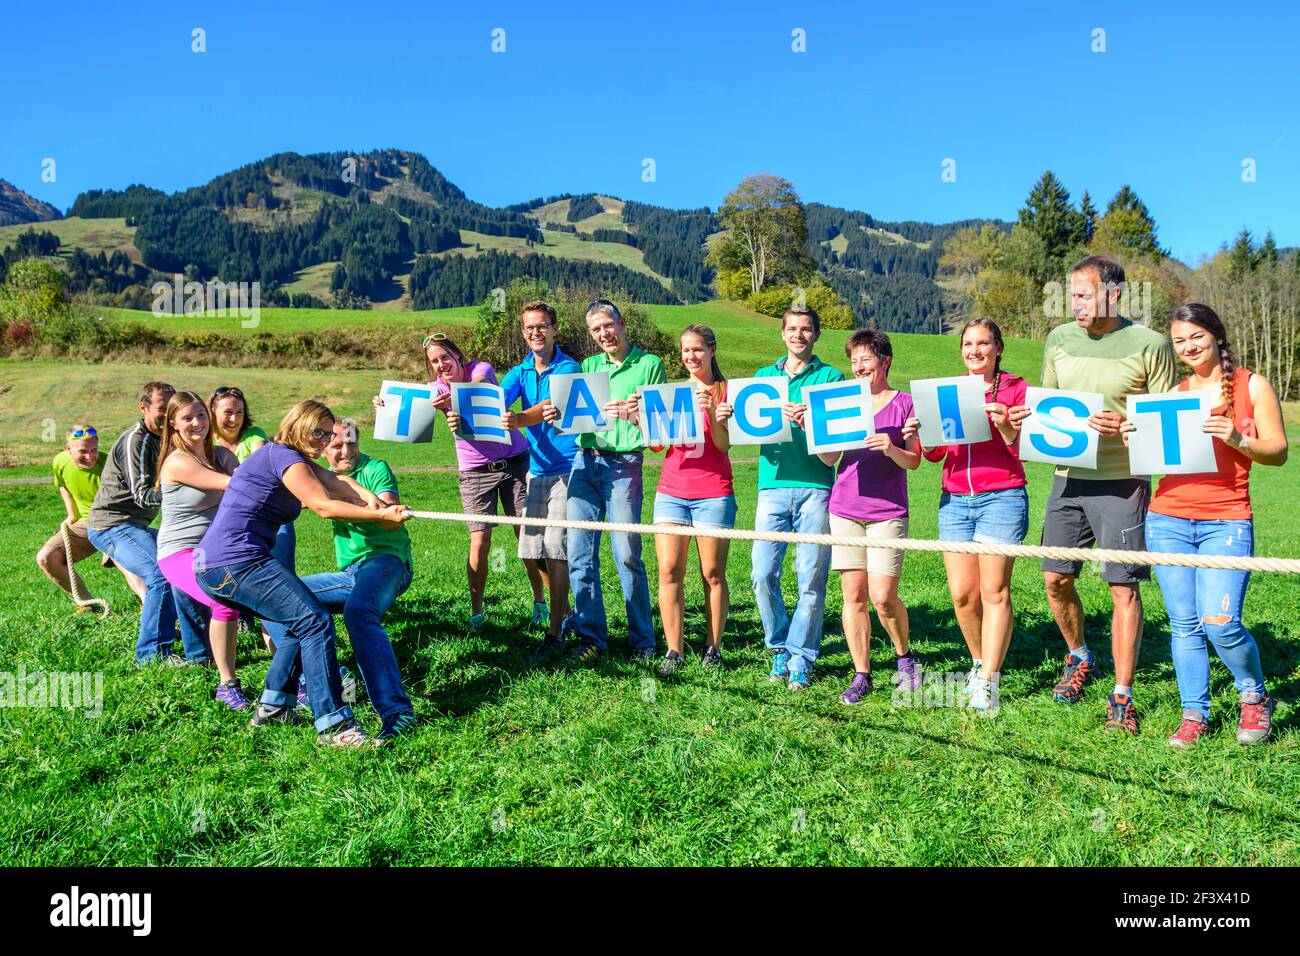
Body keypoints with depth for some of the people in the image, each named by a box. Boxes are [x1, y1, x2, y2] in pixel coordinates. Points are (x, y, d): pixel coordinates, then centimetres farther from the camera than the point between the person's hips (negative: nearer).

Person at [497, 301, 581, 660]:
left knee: (555, 550, -8)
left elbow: (551, 406, -25)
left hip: (566, 468, -6)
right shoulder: (520, 372, 10)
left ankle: (555, 633, 0)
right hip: (536, 469, 6)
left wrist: (519, 419, -45)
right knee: (530, 551, 9)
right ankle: (563, 612, 30)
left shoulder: (568, 368, -7)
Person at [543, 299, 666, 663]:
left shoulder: (650, 364, 5)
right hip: (585, 461, 4)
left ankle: (642, 641, 8)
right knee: (580, 553, 1)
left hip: (624, 464, -4)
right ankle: (590, 636, 12)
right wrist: (557, 416, -9)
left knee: (627, 555, -4)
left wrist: (637, 414, -21)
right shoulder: (588, 366, 18)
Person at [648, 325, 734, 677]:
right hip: (671, 490, 4)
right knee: (669, 570, -3)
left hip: (713, 493, -3)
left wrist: (710, 411, -23)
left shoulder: (725, 391, 2)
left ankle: (713, 647, 12)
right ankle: (674, 650, 3)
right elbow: (656, 443, 12)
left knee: (713, 573, 1)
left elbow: (724, 445, -8)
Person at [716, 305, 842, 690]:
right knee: (763, 575, -3)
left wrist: (809, 421, -23)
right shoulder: (763, 376, 19)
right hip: (773, 486, 3)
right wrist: (726, 417, -6)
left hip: (815, 488, -2)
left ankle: (801, 658, 11)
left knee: (811, 578, -1)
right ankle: (779, 649, 16)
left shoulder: (830, 376, 8)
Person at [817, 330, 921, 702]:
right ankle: (861, 675, 13)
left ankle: (904, 656, 20)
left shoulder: (905, 403, 3)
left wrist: (891, 449, -23)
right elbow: (830, 458, 7)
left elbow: (914, 461, -3)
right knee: (853, 594, 2)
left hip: (887, 511, -3)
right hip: (845, 509, 3)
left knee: (883, 595, -8)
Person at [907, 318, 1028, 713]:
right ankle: (981, 661, 24)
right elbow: (936, 453, 14)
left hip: (1001, 498, -4)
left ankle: (988, 682, 3)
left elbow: (1024, 447, -4)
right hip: (955, 499, 4)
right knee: (962, 593, 2)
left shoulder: (1016, 389, 2)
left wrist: (1005, 425, -23)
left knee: (994, 591, -4)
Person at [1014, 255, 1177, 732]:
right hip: (1069, 478, 5)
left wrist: (1128, 425, -22)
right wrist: (1027, 417, -3)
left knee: (1123, 586, -2)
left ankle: (1122, 696, 10)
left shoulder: (1150, 345, -6)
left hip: (1122, 482, -4)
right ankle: (1080, 658, 34)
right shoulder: (1059, 339, 8)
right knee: (1056, 578, 7)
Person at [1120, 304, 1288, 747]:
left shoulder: (1252, 385, 5)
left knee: (1220, 623, -12)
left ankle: (1255, 698, 15)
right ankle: (1194, 714, 15)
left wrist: (1238, 440, -16)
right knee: (1184, 623, 4)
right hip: (1168, 518, 3)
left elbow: (1278, 451, 2)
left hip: (1226, 520, -3)